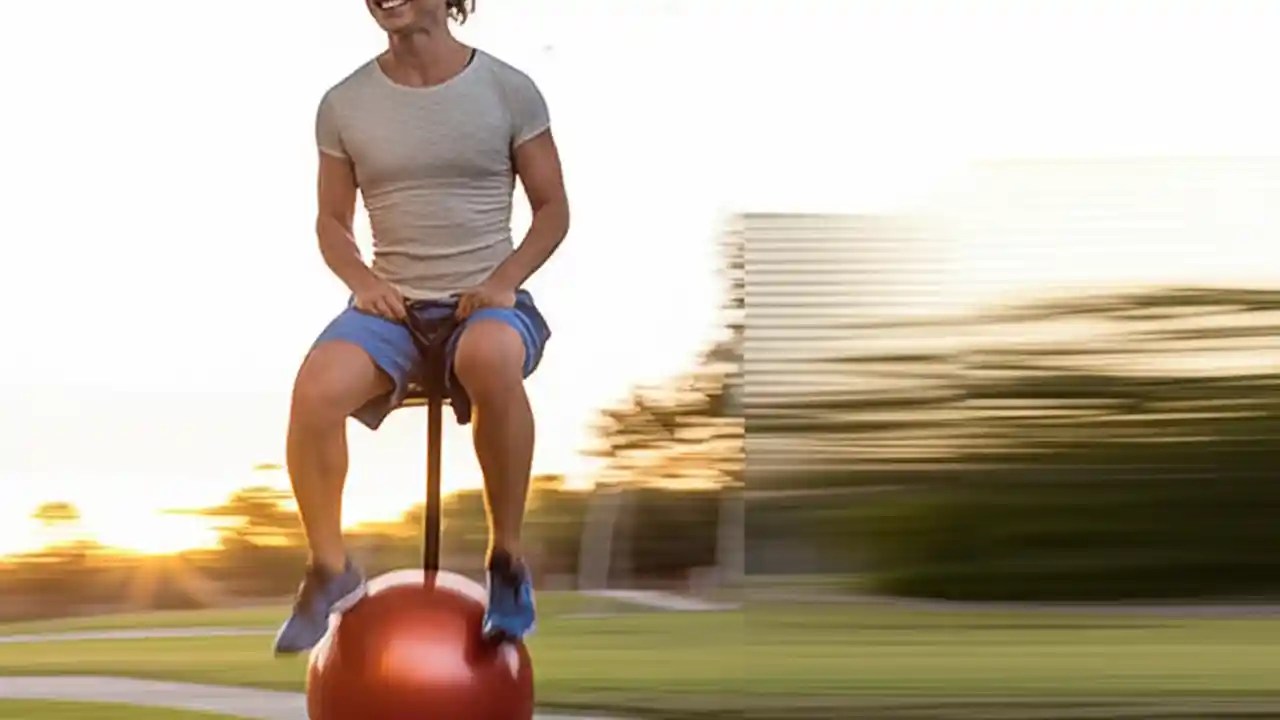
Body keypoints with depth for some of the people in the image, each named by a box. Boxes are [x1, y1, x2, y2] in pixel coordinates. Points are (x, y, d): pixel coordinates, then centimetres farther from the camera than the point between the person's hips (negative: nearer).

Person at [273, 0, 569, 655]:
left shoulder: (509, 89, 1)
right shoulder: (344, 104, 6)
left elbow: (552, 210, 6)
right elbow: (332, 220, 15)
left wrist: (505, 279, -11)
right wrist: (362, 280, -6)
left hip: (485, 299, -2)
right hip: (393, 303, 2)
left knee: (491, 358, -41)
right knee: (316, 387, -32)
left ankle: (507, 558, -23)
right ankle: (328, 569, -10)